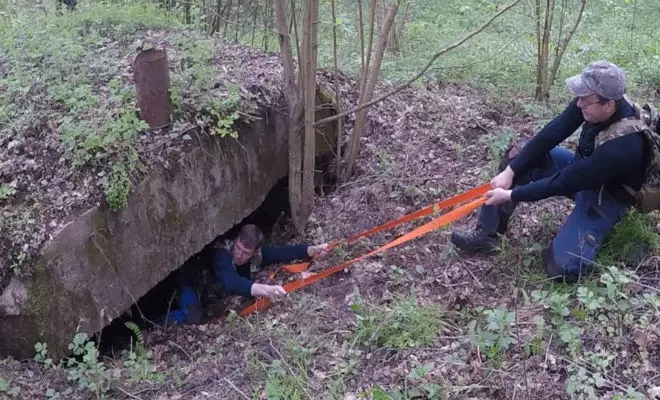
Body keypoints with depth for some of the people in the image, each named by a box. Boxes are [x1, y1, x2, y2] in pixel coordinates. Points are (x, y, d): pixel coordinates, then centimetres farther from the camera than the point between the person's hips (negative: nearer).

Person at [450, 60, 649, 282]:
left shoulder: (622, 147, -39)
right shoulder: (593, 101, -20)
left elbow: (563, 182, -33)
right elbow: (552, 134, -16)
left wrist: (511, 195, -26)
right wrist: (510, 171, -21)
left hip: (606, 195, -7)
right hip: (579, 168, 7)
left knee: (563, 268, -25)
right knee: (519, 155, -12)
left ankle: (591, 231, 8)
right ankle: (486, 234, -7)